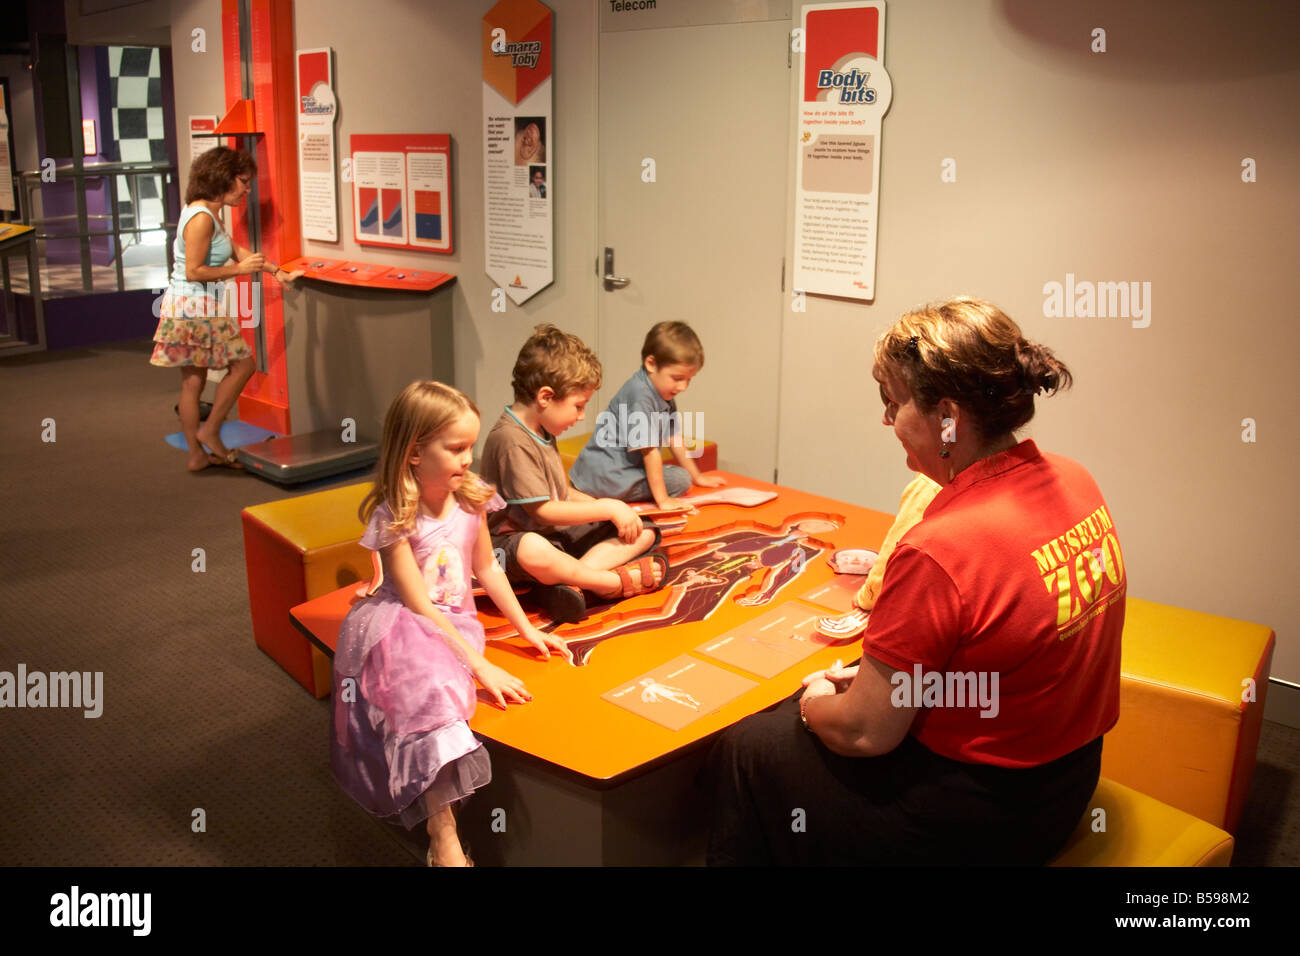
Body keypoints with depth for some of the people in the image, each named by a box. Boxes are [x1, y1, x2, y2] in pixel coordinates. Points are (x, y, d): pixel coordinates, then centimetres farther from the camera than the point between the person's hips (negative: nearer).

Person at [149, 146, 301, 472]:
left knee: (193, 381, 12)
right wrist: (239, 270, -15)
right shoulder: (201, 218, -18)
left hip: (194, 309, 10)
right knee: (242, 365, 1)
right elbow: (193, 272, -21)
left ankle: (197, 454, 20)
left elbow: (237, 251, 22)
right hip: (195, 308, -10)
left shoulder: (207, 214, 13)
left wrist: (276, 271, 21)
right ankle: (210, 432, 10)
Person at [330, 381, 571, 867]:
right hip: (400, 627, -5)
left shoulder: (469, 499, 1)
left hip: (453, 622, 5)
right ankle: (444, 840, -34)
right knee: (429, 685, -33)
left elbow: (486, 568, 14)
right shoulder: (394, 518, -15)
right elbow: (419, 606, -18)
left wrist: (527, 630, 12)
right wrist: (480, 666, -23)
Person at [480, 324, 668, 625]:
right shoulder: (510, 439, -19)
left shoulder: (543, 434, 13)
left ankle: (568, 582, -25)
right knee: (533, 551, -46)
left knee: (644, 531, -1)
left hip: (560, 536, 10)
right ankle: (616, 582, -26)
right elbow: (543, 511, -21)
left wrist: (605, 507, 3)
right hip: (513, 539, -10)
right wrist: (608, 508, -14)